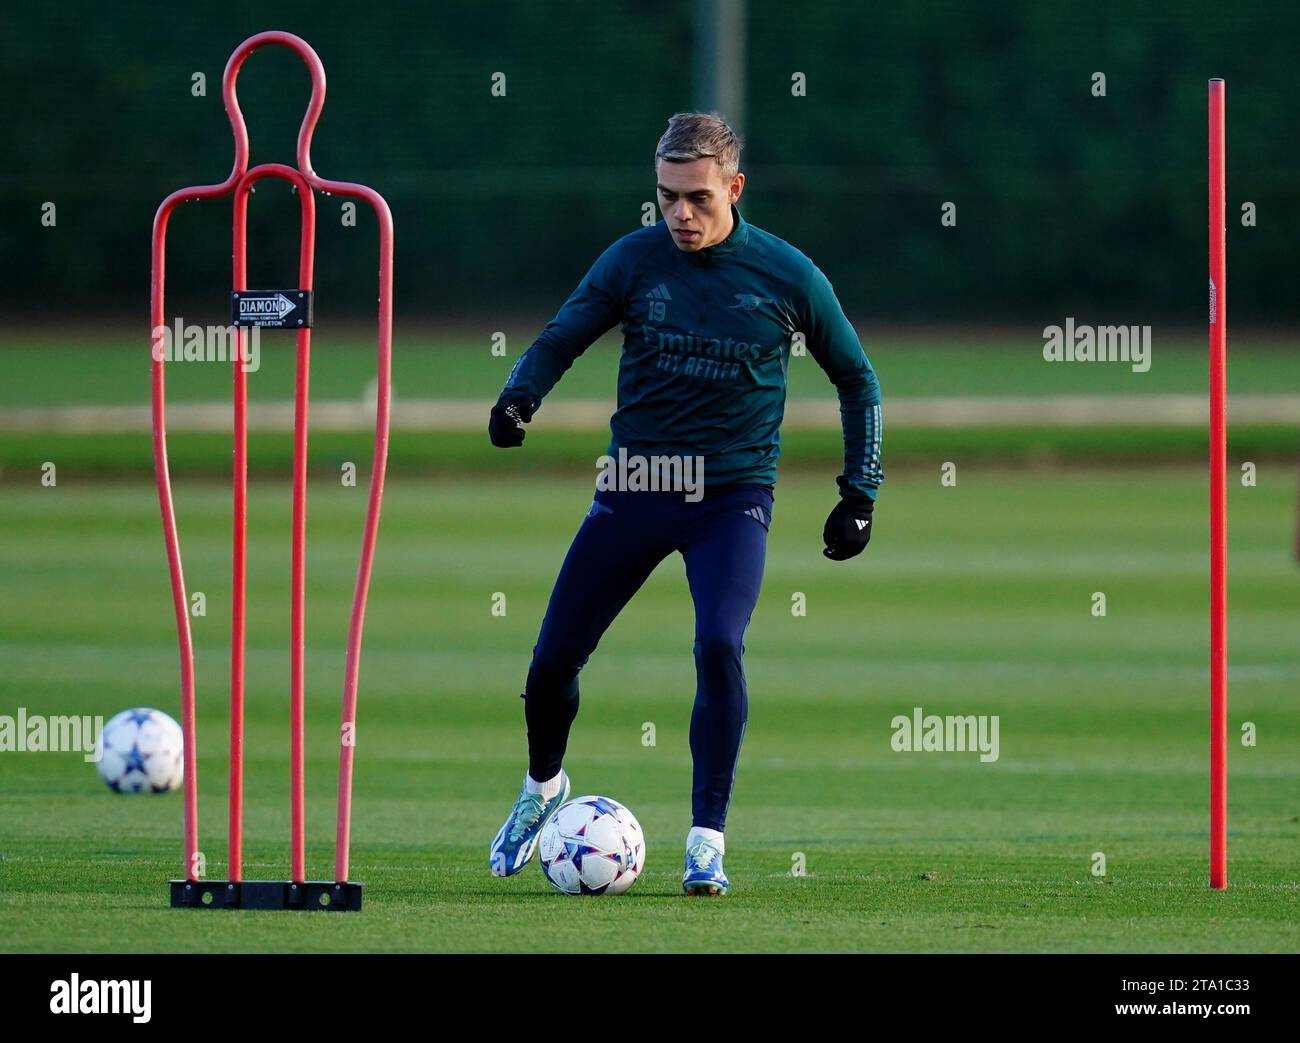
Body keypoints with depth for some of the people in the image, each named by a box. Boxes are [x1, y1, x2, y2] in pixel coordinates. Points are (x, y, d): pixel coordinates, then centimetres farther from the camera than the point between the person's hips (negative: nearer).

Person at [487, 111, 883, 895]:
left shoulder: (786, 275, -5)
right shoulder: (633, 261, -3)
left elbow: (857, 381, 7)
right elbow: (560, 339, 3)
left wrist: (860, 494, 2)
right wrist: (519, 398, -19)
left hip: (733, 493, -2)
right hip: (634, 489, 2)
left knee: (719, 646, -24)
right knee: (554, 659, 2)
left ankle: (708, 841, -13)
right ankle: (543, 789, 34)